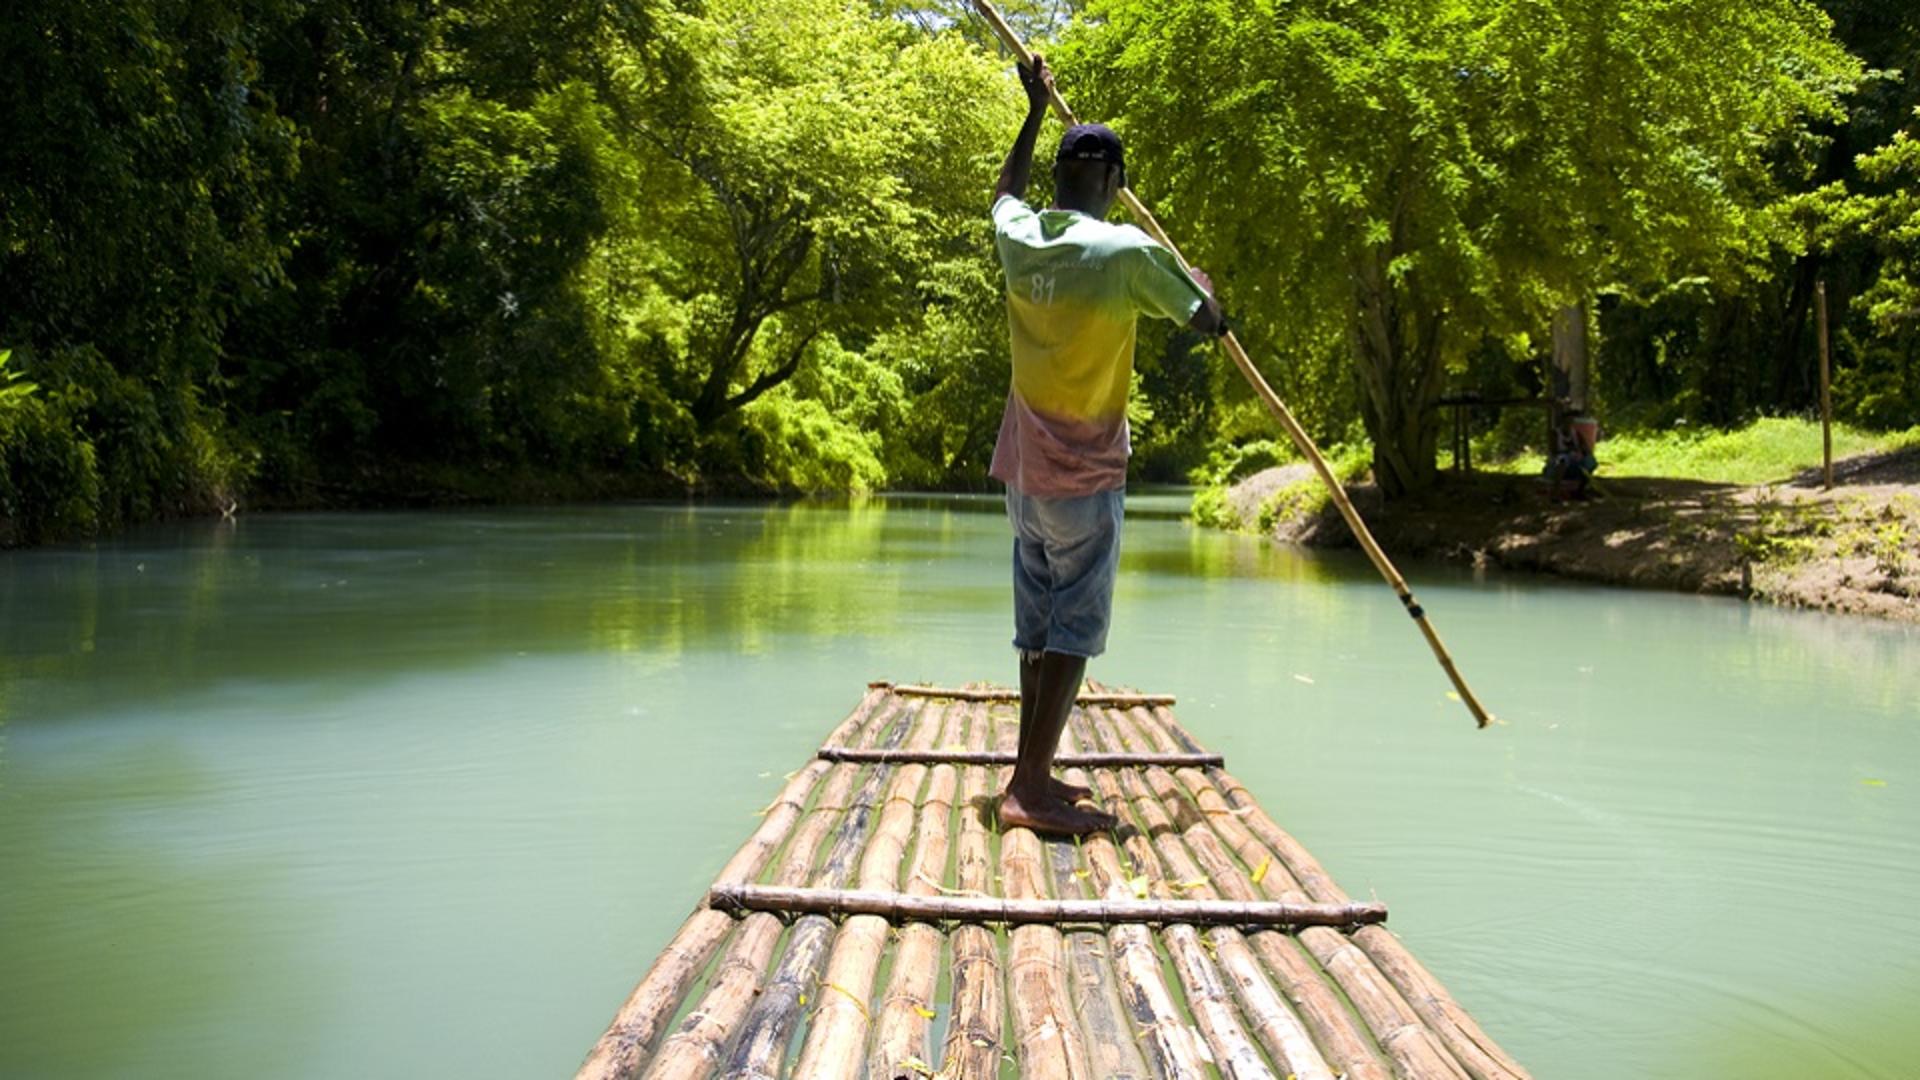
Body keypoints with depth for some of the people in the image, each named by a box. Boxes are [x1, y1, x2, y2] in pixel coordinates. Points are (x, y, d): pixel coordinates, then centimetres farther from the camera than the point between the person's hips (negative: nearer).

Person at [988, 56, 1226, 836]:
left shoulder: (1018, 239, 2)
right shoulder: (1126, 252, -15)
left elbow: (1006, 193, 28)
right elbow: (1210, 323, -2)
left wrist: (1036, 112, 36)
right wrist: (1200, 287, 21)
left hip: (1025, 471, 7)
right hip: (1085, 477, -7)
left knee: (1039, 628, 12)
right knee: (1074, 631, -5)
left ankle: (1033, 776, 17)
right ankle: (1032, 788, -9)